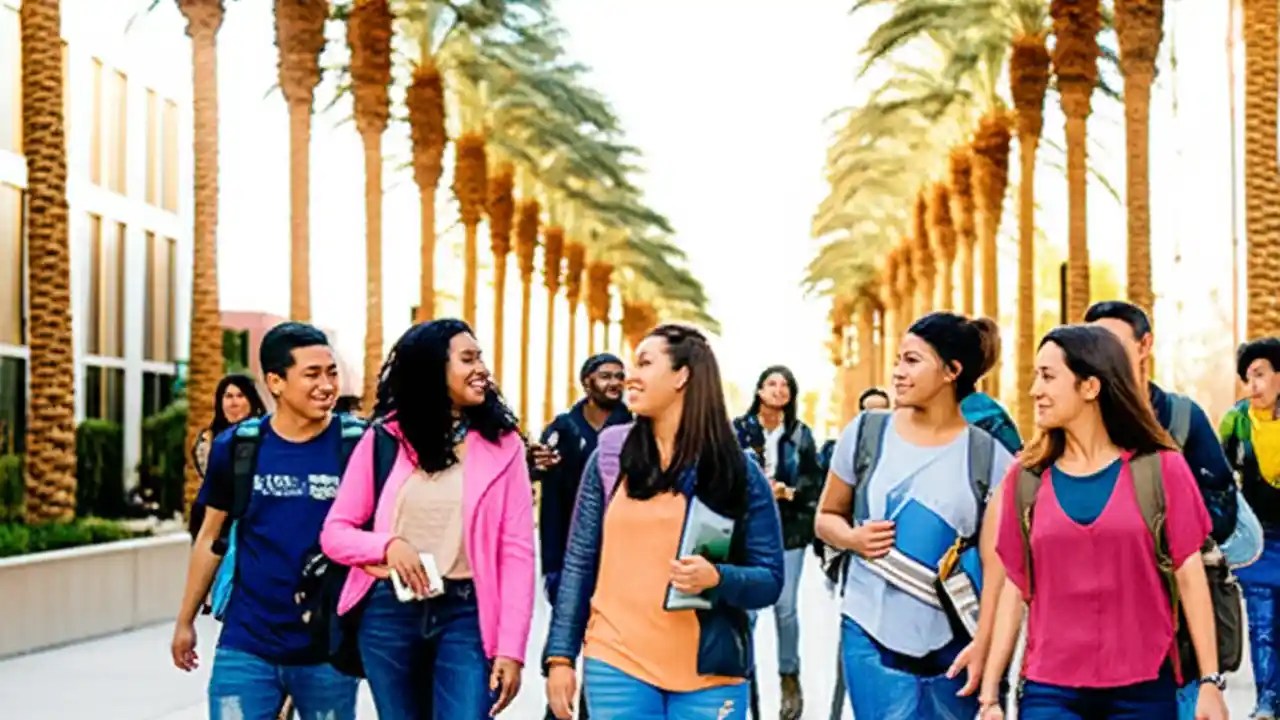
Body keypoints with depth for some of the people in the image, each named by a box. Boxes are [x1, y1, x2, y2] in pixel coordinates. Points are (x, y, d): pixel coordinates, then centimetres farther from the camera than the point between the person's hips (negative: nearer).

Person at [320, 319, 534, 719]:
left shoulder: (502, 444, -2)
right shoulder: (384, 438, 1)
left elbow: (517, 551, -5)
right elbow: (334, 532, 5)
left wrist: (510, 648, -11)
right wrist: (387, 544, -16)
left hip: (468, 616, -2)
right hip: (390, 614, 2)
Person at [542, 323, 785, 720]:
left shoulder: (739, 470, 1)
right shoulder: (610, 456, 5)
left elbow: (769, 580, 1)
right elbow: (579, 563, 7)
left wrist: (717, 579, -19)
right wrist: (560, 656, 2)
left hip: (710, 674, 0)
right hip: (618, 665, 1)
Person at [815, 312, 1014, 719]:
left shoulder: (990, 457, -1)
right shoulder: (866, 432, 3)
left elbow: (994, 562, -4)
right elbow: (826, 516, 14)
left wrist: (982, 642, -12)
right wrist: (851, 538, -8)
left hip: (955, 641, 0)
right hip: (872, 635, 0)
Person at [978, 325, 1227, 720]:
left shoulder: (1159, 468, 0)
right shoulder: (1026, 478, 4)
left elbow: (1189, 576, 0)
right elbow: (1015, 587, 6)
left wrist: (1210, 681, -4)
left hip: (1143, 688, -1)